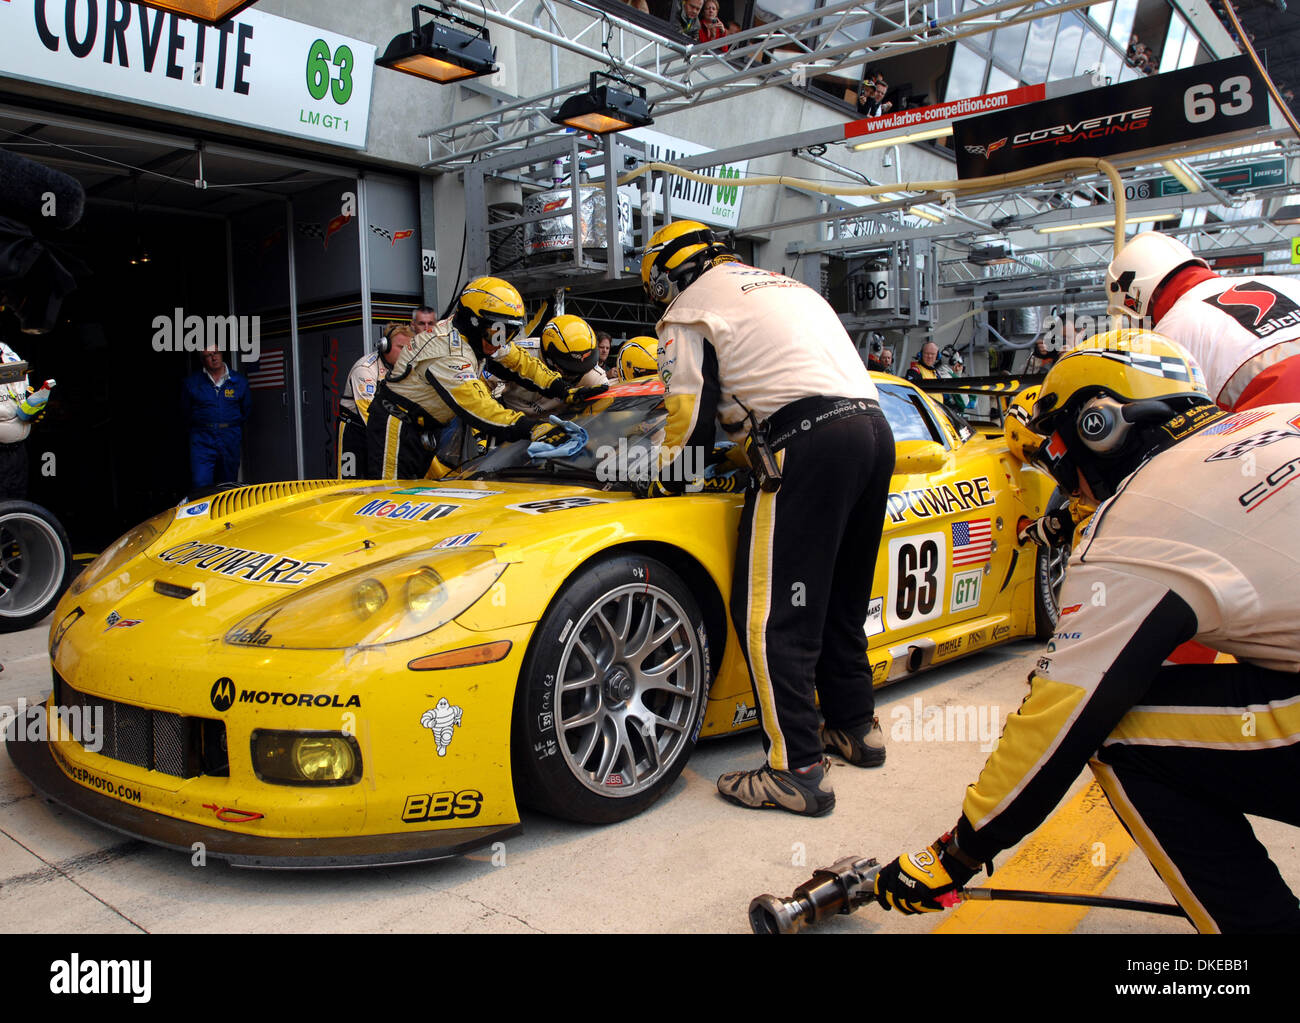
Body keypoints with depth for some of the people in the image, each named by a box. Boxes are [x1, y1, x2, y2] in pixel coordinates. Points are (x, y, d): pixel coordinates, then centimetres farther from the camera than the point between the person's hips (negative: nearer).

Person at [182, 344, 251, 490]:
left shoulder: (239, 381, 7)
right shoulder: (191, 382, 5)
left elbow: (247, 409, 18)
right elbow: (186, 411, 16)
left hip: (230, 440, 1)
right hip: (202, 440, -1)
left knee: (228, 484, 6)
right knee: (200, 484, -13)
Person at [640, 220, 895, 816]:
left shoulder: (689, 310, 7)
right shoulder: (787, 286, 31)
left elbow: (689, 424, 1)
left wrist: (663, 485, 17)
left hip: (809, 443, -9)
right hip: (875, 429, 9)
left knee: (771, 615, -4)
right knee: (839, 602, 20)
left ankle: (798, 771, -3)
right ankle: (855, 727, 30)